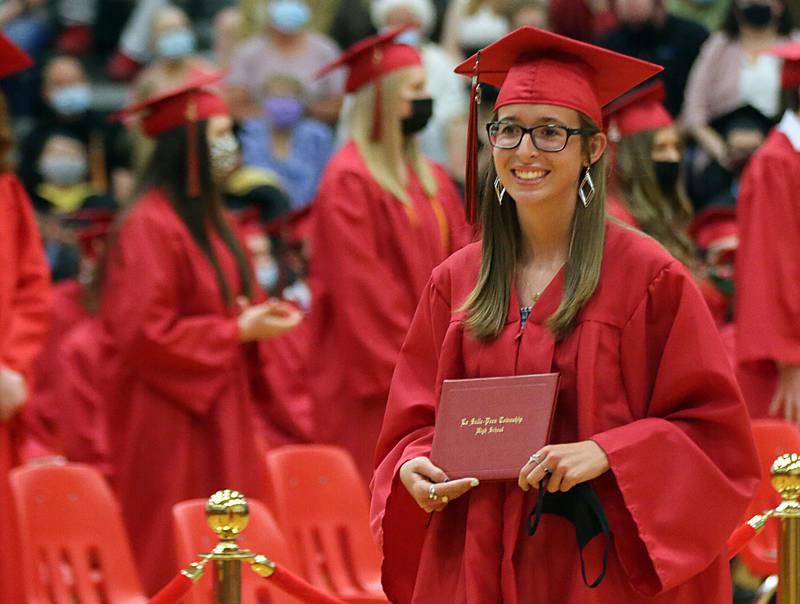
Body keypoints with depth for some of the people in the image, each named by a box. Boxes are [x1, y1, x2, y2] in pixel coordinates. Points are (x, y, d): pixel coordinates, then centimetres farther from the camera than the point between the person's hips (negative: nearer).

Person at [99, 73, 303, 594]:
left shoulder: (206, 220, 14)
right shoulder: (151, 227, -15)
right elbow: (144, 334, -21)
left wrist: (256, 320, 5)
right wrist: (239, 330, -16)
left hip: (219, 421, 9)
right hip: (171, 430, -9)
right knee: (179, 569, -6)